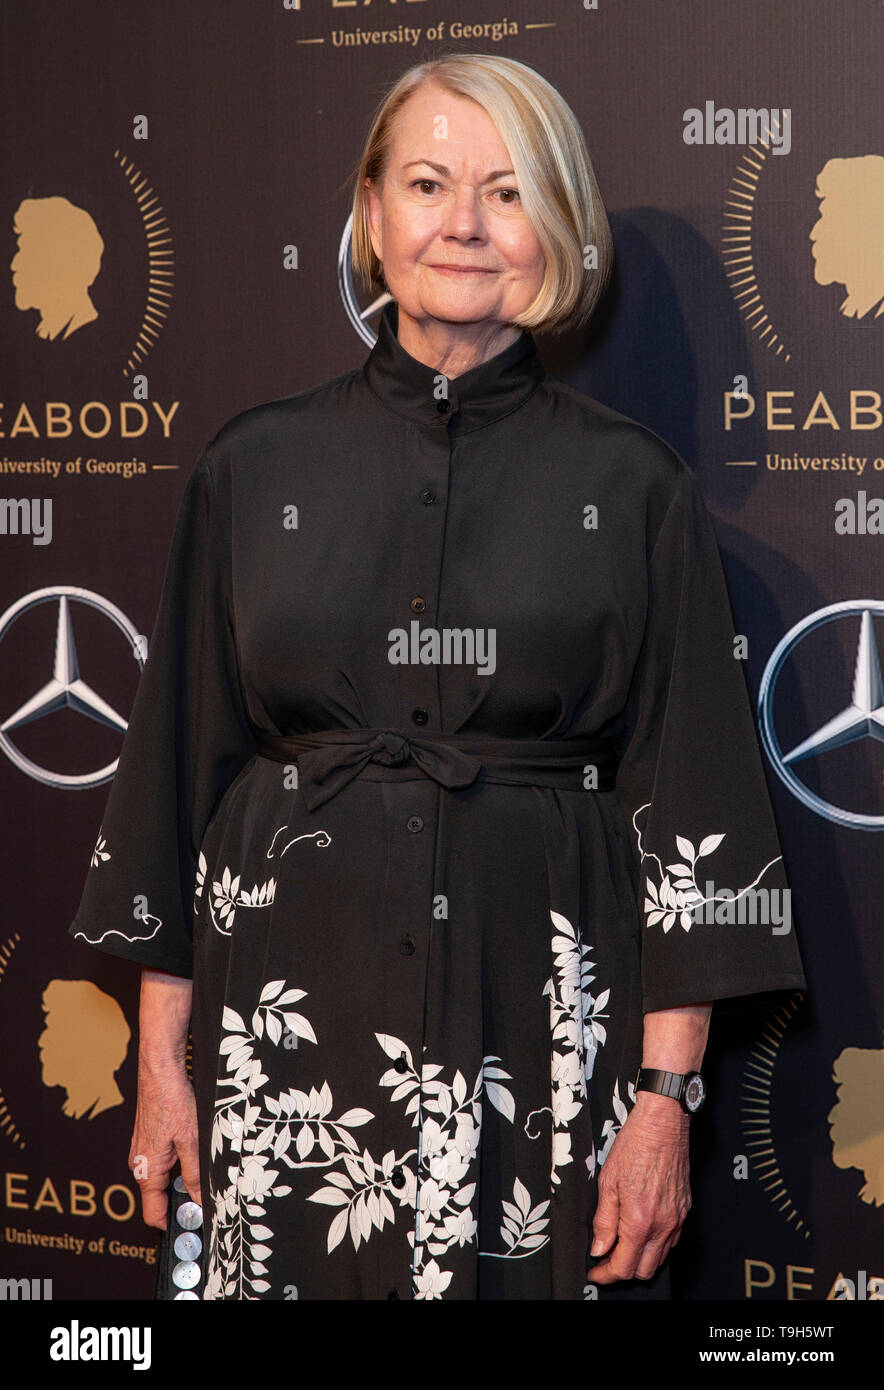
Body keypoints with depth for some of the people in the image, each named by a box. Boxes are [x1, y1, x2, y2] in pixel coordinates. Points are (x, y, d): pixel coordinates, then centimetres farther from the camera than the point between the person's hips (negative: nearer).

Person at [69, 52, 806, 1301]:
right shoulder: (257, 464, 4)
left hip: (545, 1002, -1)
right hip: (297, 1006, 1)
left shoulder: (633, 485, 0)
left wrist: (666, 1094, -6)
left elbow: (684, 800, -1)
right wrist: (162, 1055, 4)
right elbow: (183, 760, 7)